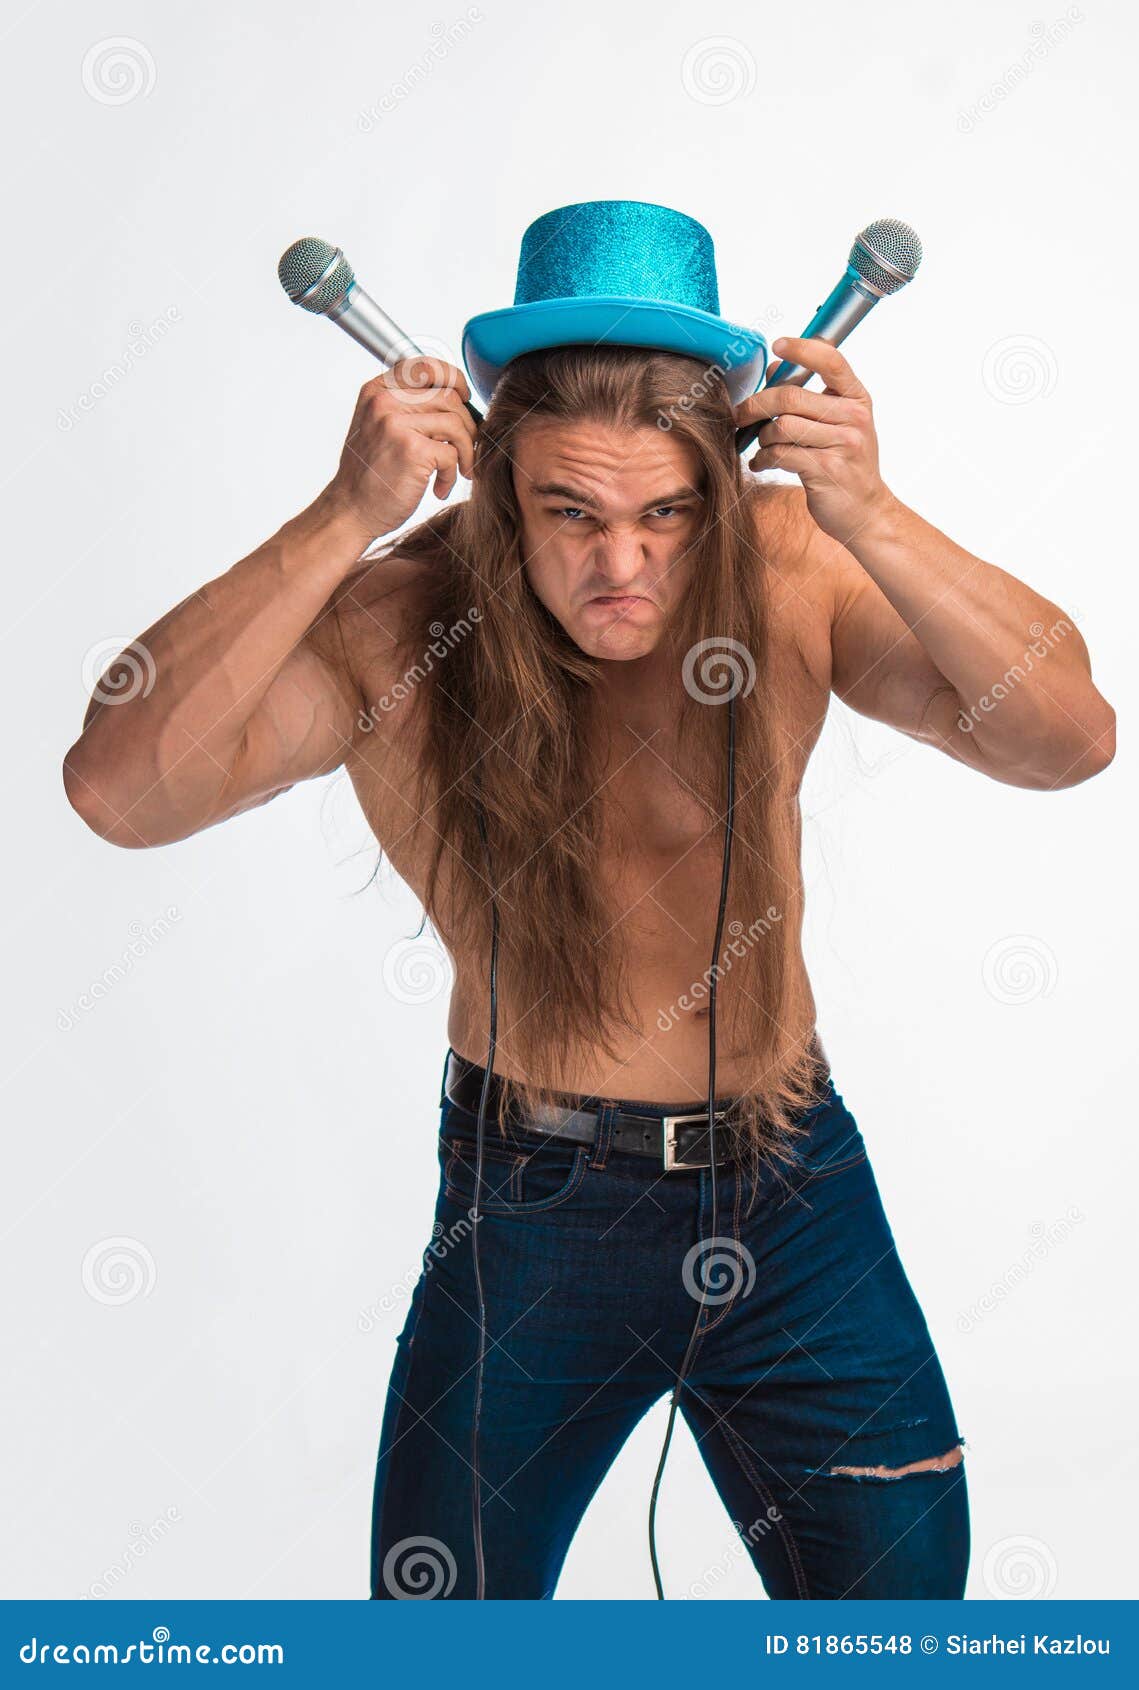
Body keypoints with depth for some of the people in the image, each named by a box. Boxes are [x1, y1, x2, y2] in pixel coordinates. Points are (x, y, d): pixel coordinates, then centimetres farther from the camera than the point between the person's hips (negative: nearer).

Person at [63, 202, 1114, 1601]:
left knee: (901, 1590, 13)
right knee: (441, 1599, 14)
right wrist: (346, 518, -35)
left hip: (792, 1202, 2)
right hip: (528, 1220, -1)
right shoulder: (400, 632, -16)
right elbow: (120, 788, -30)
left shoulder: (791, 573, -11)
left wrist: (868, 516, -31)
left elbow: (1068, 741, -19)